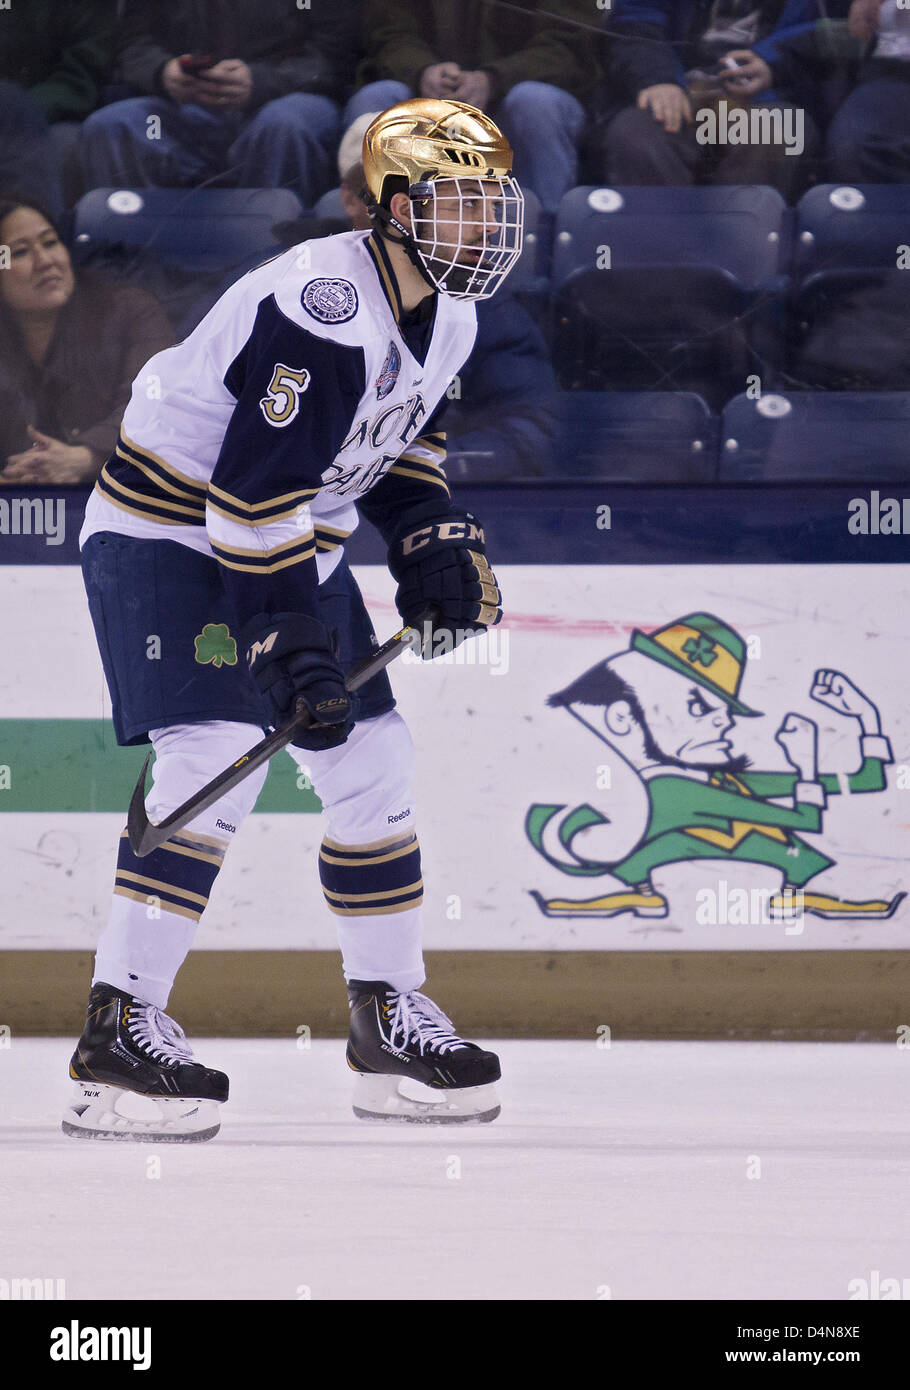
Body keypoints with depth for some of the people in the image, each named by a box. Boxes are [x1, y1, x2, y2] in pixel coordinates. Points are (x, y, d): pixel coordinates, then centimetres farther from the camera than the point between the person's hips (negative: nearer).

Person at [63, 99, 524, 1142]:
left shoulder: (444, 316, 3)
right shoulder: (324, 307, -28)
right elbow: (255, 489, -31)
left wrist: (435, 545, 6)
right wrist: (292, 646, -31)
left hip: (298, 540, 9)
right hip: (169, 532, -9)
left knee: (373, 763, 8)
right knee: (215, 757, -23)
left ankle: (389, 1015, 21)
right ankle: (119, 1029, -22)